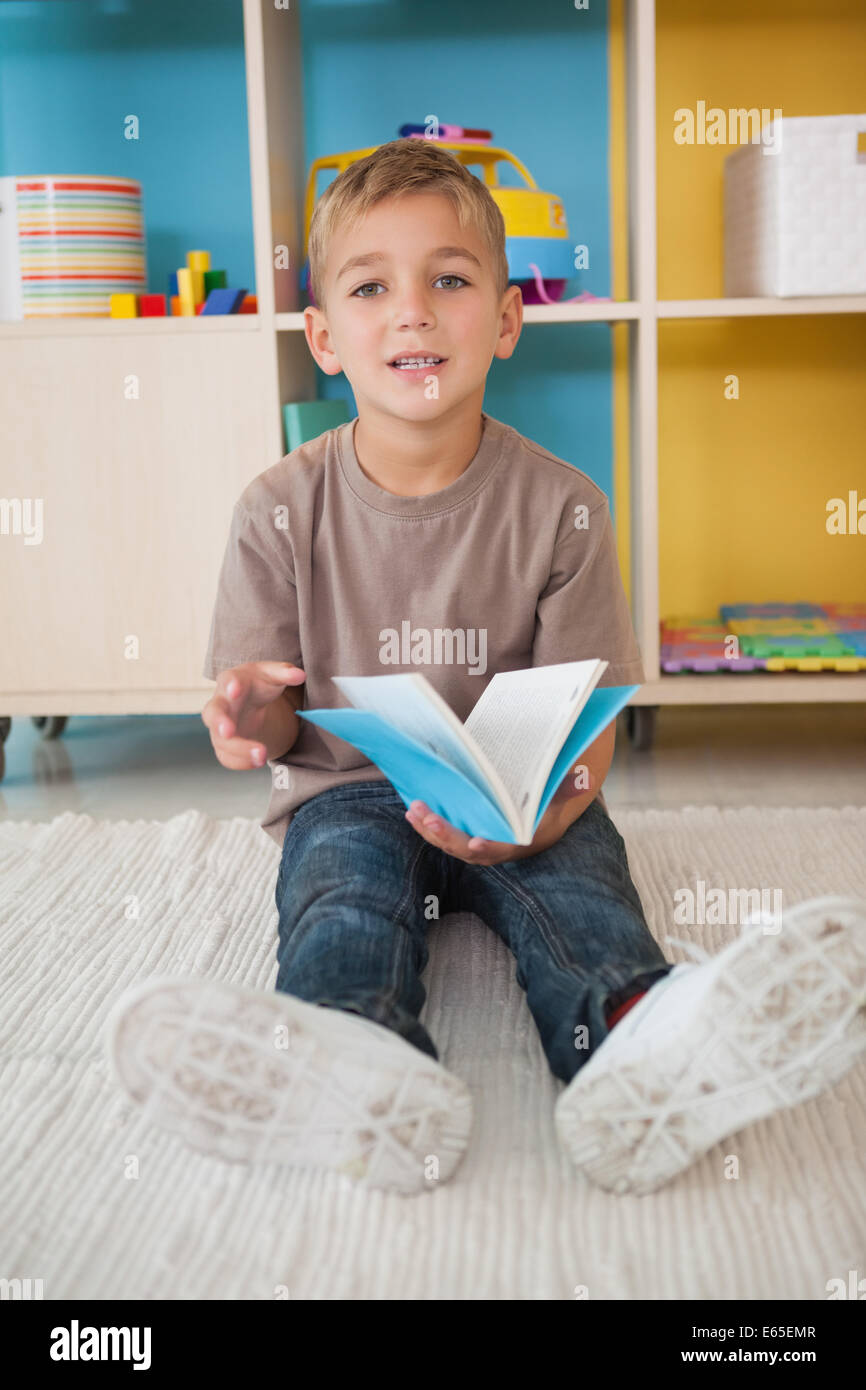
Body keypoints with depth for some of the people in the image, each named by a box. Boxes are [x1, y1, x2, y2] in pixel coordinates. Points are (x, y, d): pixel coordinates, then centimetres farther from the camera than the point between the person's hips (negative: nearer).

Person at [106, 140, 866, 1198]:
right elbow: (268, 722, 2)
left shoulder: (560, 506, -4)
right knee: (344, 890, -31)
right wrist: (254, 715, -25)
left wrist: (540, 808, -29)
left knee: (579, 876, -29)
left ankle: (636, 1047, -58)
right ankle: (364, 1076, -60)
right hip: (347, 790, 0)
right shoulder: (280, 513, -3)